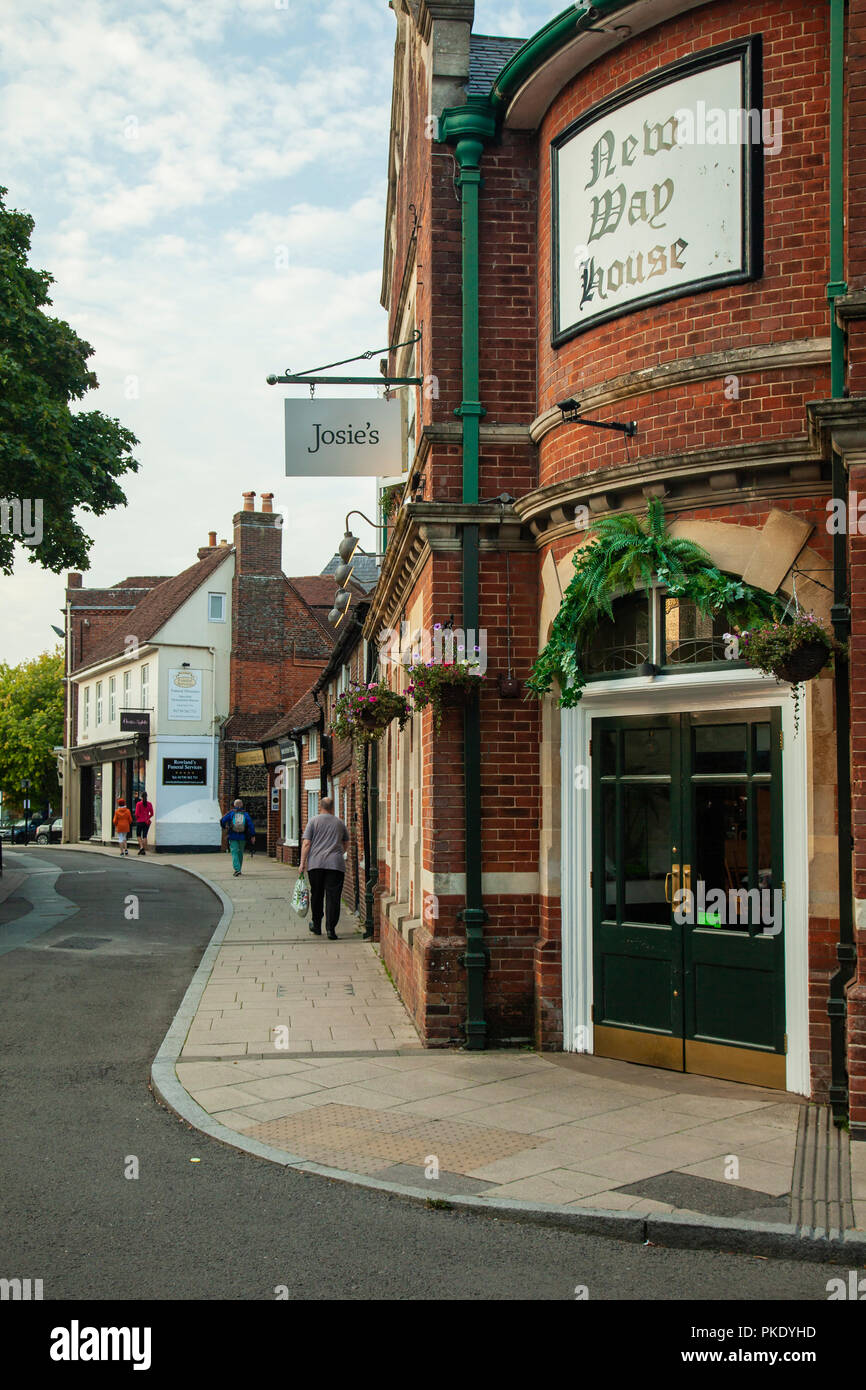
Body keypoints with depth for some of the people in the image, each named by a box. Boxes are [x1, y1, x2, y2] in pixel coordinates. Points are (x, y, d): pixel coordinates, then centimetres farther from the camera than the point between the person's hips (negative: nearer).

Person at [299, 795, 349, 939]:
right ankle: (330, 929, -9)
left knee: (316, 895, 13)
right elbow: (346, 844, 20)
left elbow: (306, 844, -3)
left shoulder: (313, 821, 3)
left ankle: (316, 926, 23)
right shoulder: (340, 822, 10)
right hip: (336, 864, 0)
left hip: (316, 863, 0)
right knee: (333, 897, -2)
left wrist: (302, 862, 2)